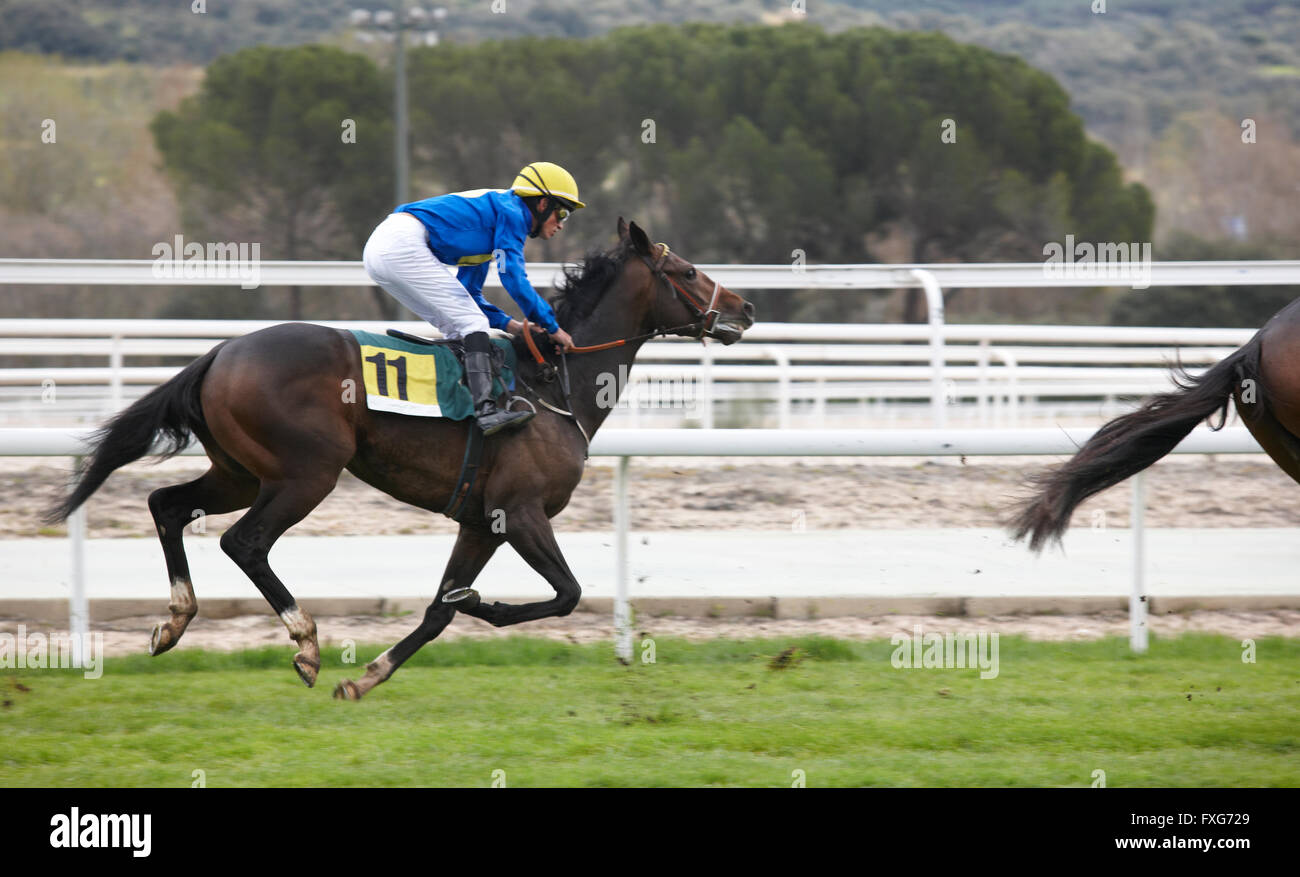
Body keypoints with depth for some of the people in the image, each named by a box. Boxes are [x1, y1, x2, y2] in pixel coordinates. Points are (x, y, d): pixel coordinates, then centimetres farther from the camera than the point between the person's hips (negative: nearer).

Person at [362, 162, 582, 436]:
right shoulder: (511, 211, -1)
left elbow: (469, 294, 30)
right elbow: (513, 277, -10)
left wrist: (508, 324, 17)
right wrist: (551, 326, -3)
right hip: (403, 245, -10)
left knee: (459, 330, 14)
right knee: (471, 323, -12)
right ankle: (486, 411, -24)